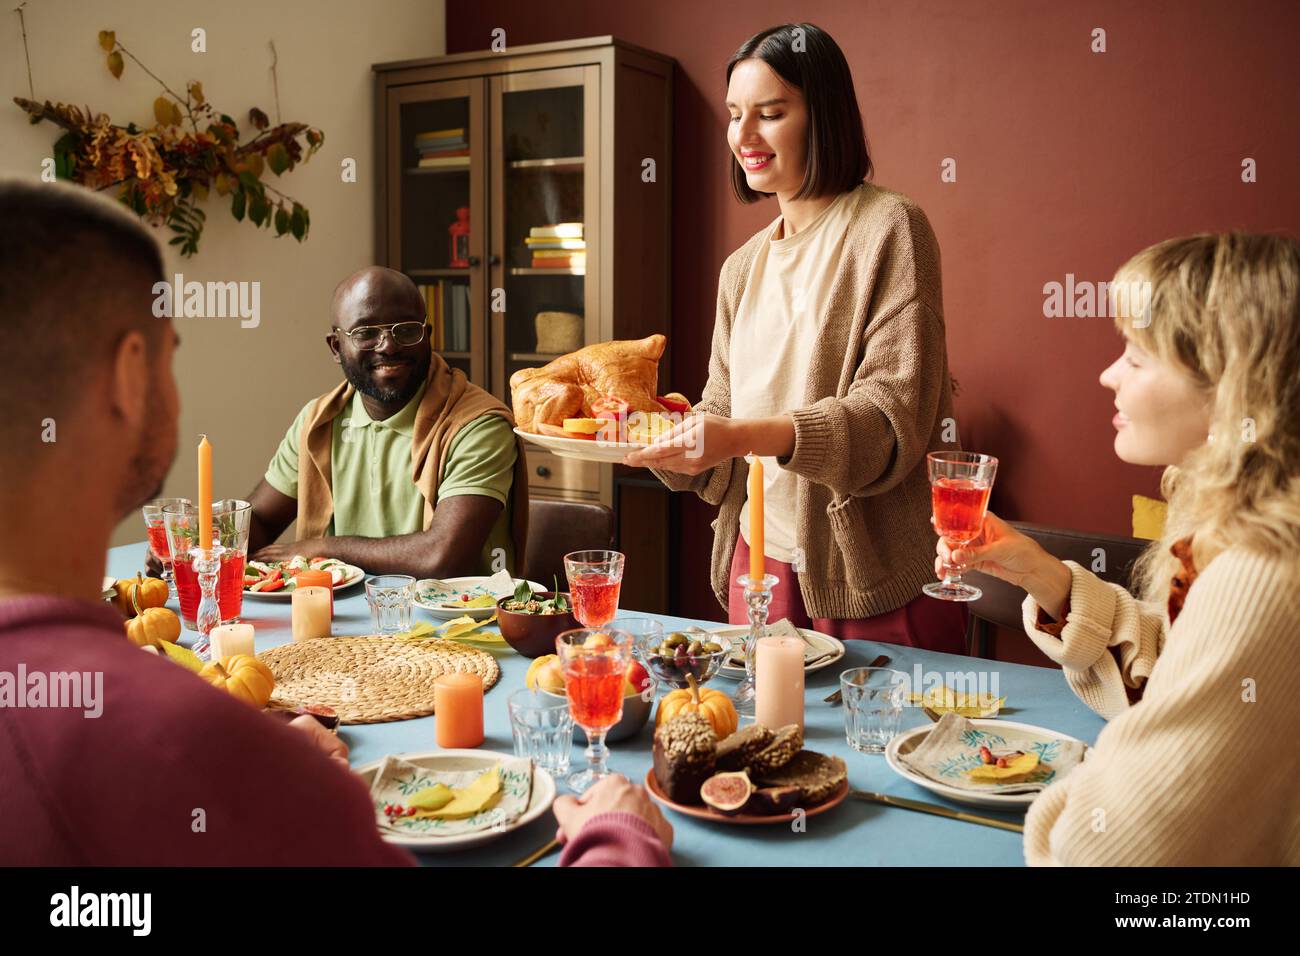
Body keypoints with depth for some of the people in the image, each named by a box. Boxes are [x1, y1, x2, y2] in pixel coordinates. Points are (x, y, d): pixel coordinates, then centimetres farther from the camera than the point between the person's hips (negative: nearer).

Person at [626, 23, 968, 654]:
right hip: (761, 564, 5)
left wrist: (748, 435, -28)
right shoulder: (742, 268, 13)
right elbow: (722, 414, 12)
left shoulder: (887, 228, -6)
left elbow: (894, 417, -16)